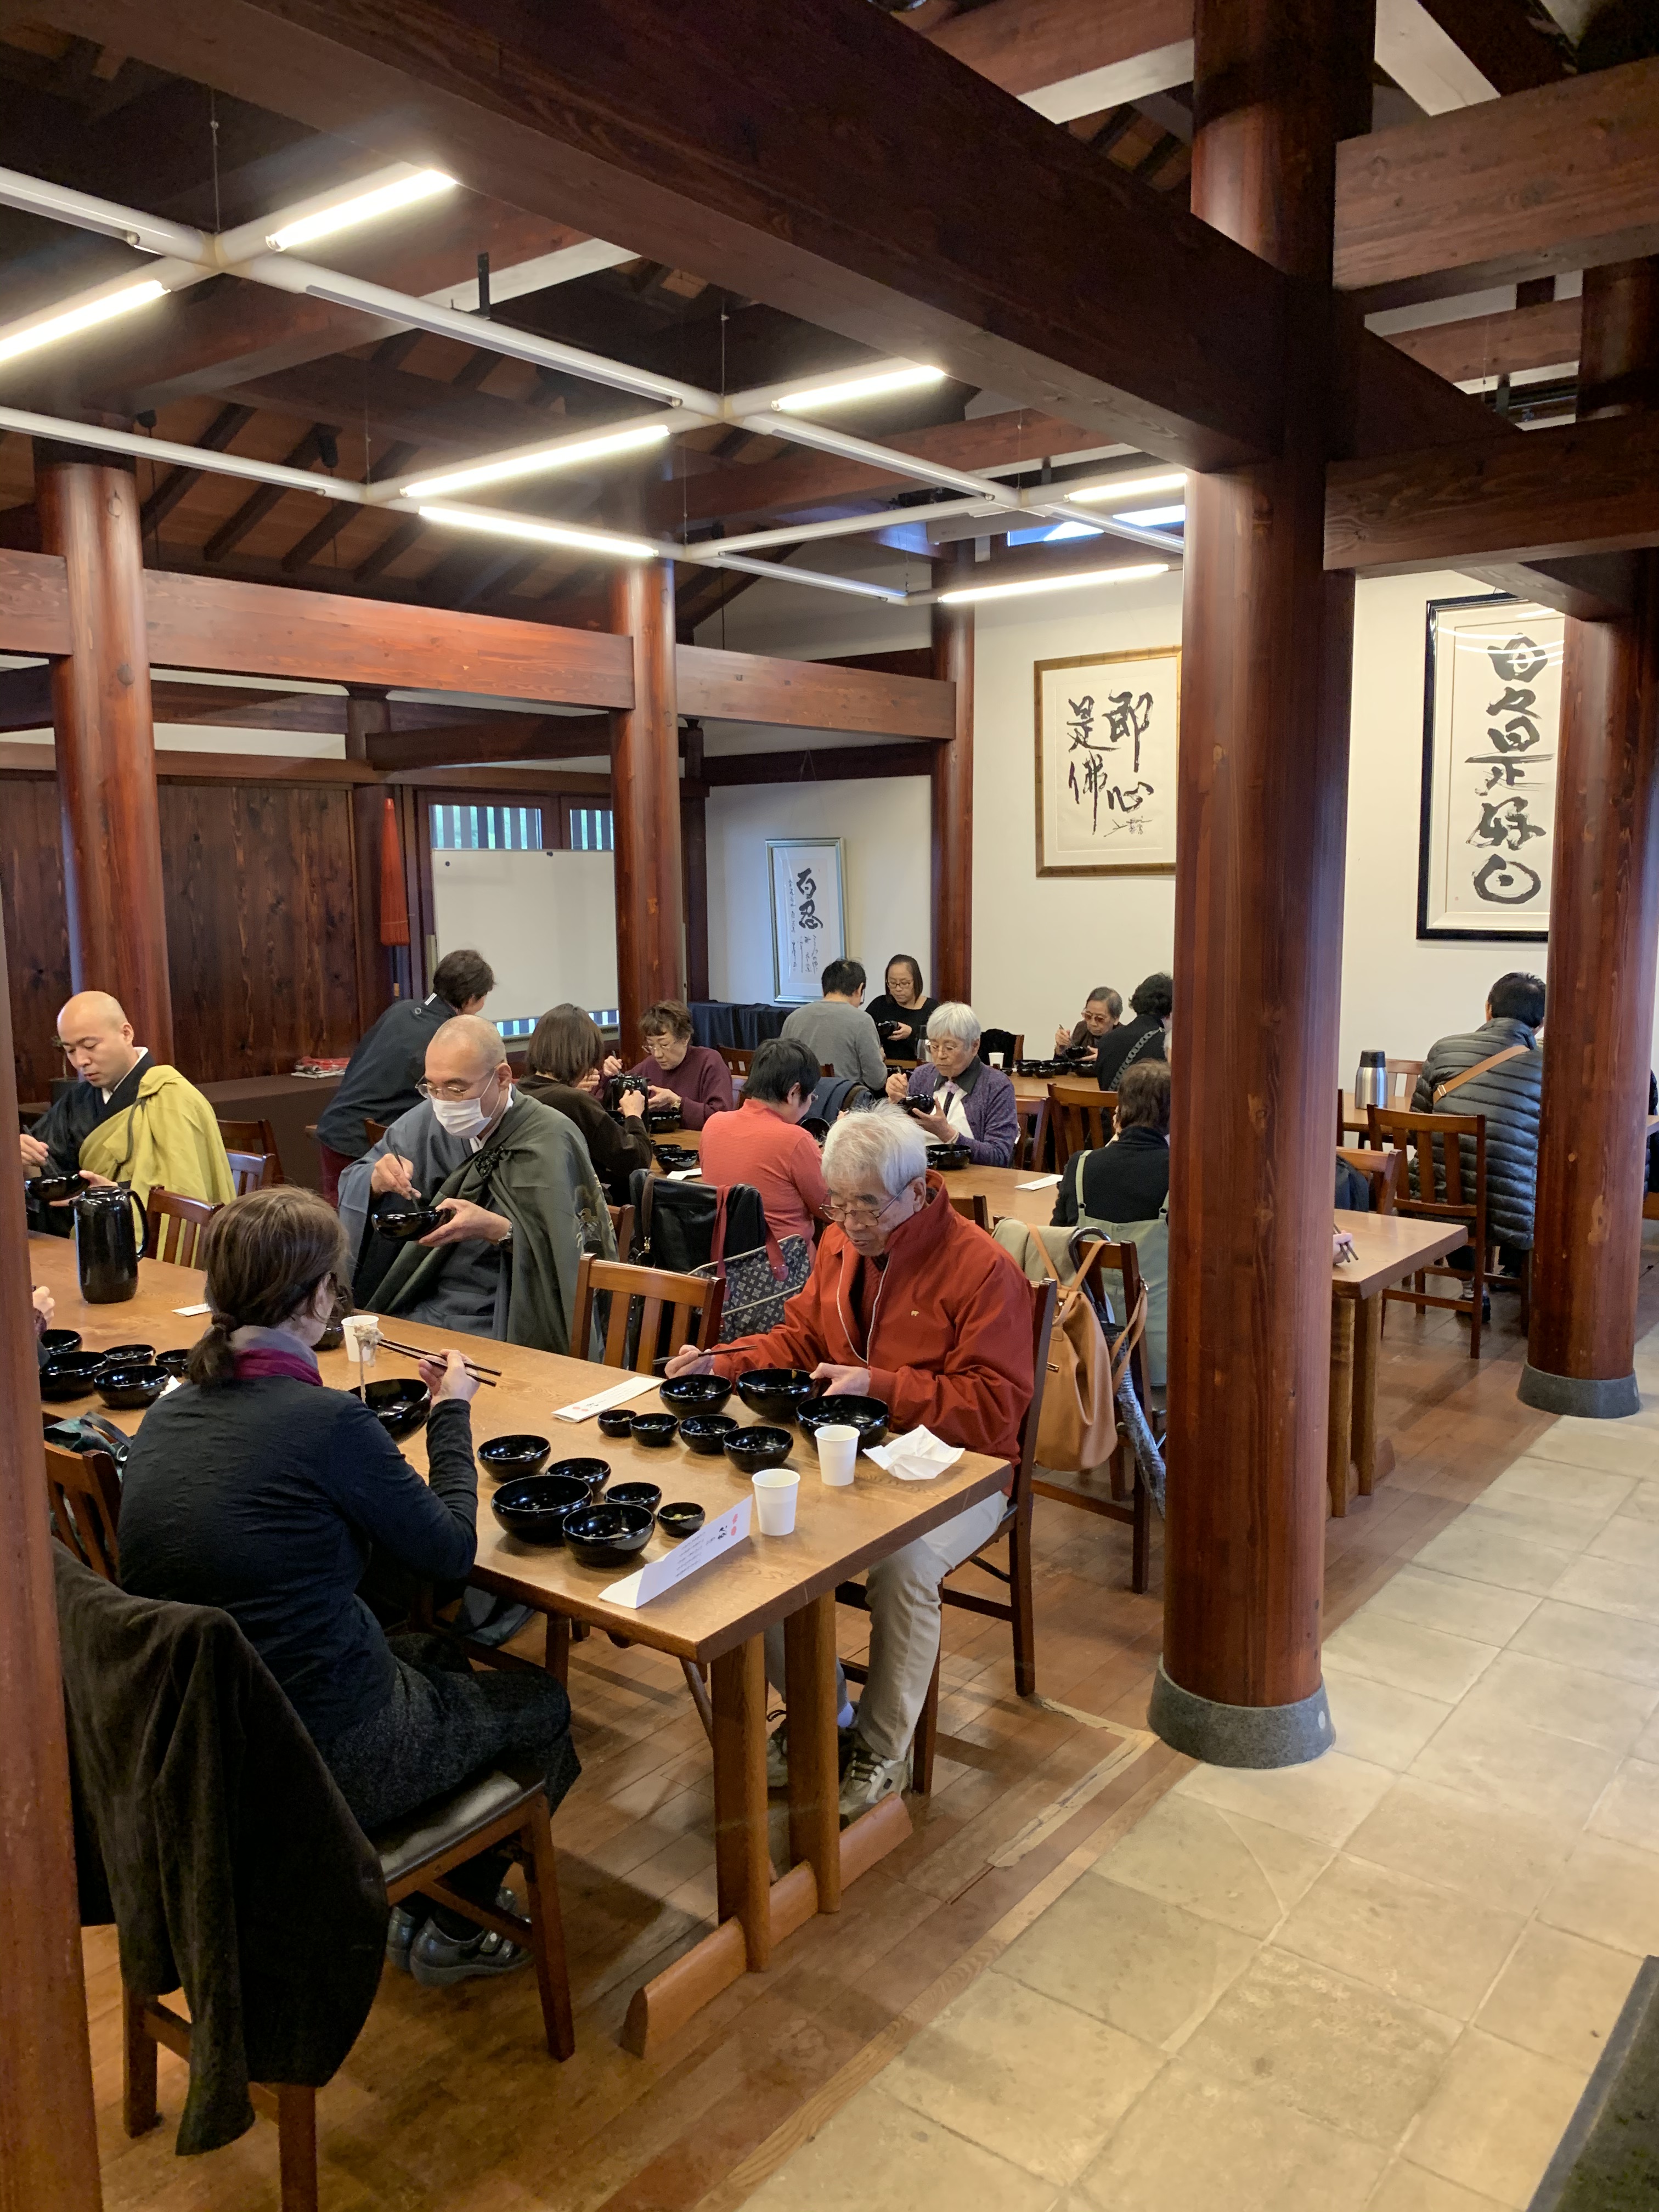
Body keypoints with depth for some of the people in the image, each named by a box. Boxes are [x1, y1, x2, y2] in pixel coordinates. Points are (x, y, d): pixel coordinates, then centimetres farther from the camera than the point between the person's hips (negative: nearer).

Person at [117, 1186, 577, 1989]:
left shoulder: (168, 1412, -1)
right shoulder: (328, 1420, -25)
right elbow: (451, 1550, -11)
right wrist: (452, 1413, 1)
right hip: (314, 1759, -8)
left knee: (436, 1654, 31)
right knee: (542, 1704, 17)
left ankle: (420, 1903, 36)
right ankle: (447, 1926, 34)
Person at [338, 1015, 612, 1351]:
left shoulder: (552, 1141, -11)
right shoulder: (428, 1120, 7)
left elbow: (572, 1254, -14)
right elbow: (351, 1183, 12)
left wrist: (497, 1230, -28)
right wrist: (376, 1181, -11)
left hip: (501, 1330, -5)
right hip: (416, 1309, 6)